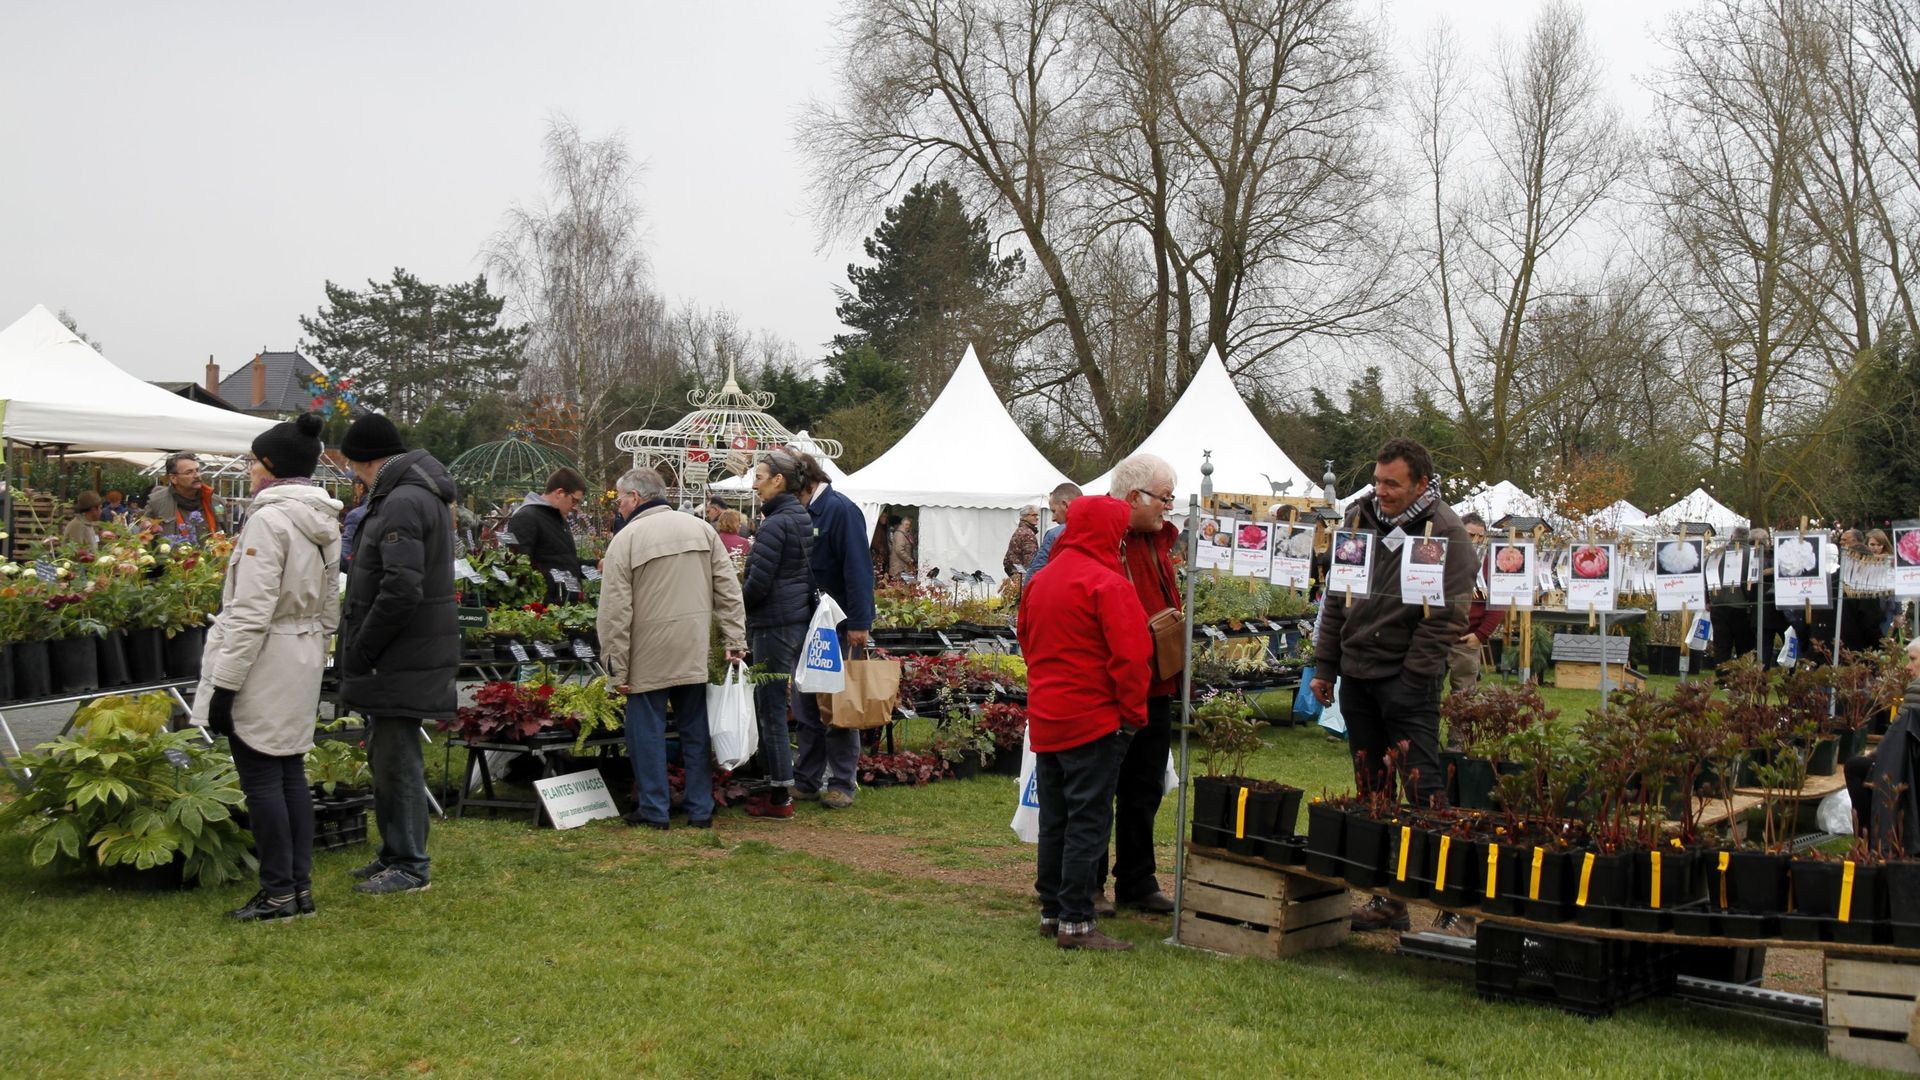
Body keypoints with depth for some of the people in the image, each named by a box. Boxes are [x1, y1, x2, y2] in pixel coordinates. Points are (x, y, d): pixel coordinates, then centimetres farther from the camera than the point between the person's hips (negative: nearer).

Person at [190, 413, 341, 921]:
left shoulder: (269, 518, -17)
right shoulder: (325, 522, 9)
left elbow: (251, 611, -20)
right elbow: (330, 607, 14)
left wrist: (223, 684, -17)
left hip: (264, 665, -8)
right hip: (305, 661, 9)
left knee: (260, 778, -1)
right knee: (291, 772, 13)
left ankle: (279, 893, 4)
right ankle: (300, 886, 17)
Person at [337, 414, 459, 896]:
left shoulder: (402, 503, -18)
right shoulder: (424, 494, 15)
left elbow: (401, 589, -27)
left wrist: (360, 652, -17)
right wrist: (359, 651, 18)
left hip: (403, 657, -11)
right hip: (404, 653, 11)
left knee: (396, 758, -3)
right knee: (387, 756, 18)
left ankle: (411, 865, 5)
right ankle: (394, 854, 28)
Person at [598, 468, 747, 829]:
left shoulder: (626, 539, -7)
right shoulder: (701, 529, 6)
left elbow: (615, 610, -9)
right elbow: (729, 591, 4)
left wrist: (618, 668, -5)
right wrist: (735, 641, 6)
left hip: (649, 656, -4)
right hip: (696, 652, 4)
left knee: (648, 730, 6)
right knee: (696, 730, 11)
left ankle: (654, 810, 9)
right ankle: (701, 809, 15)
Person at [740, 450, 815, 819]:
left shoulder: (776, 524, -16)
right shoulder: (804, 519, 12)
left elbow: (758, 582, -18)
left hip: (775, 623, -9)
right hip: (800, 619, 9)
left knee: (771, 710, -3)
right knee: (774, 705, 16)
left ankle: (780, 798, 1)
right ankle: (776, 784, 21)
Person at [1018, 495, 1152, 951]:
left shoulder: (1042, 580, 10)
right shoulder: (1107, 584, -15)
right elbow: (1130, 656, -18)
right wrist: (1133, 713, -8)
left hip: (1045, 720, 8)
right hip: (1095, 722, -8)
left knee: (1053, 820, 15)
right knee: (1088, 822, -3)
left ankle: (1052, 911, 21)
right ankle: (1076, 921, -2)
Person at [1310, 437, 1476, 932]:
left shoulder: (1446, 534, -9)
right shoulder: (1359, 517, 9)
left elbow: (1447, 618, -12)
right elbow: (1335, 598, 15)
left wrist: (1413, 678, -15)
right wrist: (1324, 664, 12)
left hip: (1408, 677, -6)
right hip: (1356, 673, 6)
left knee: (1423, 789, -7)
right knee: (1371, 790, 10)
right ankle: (1386, 897, 19)